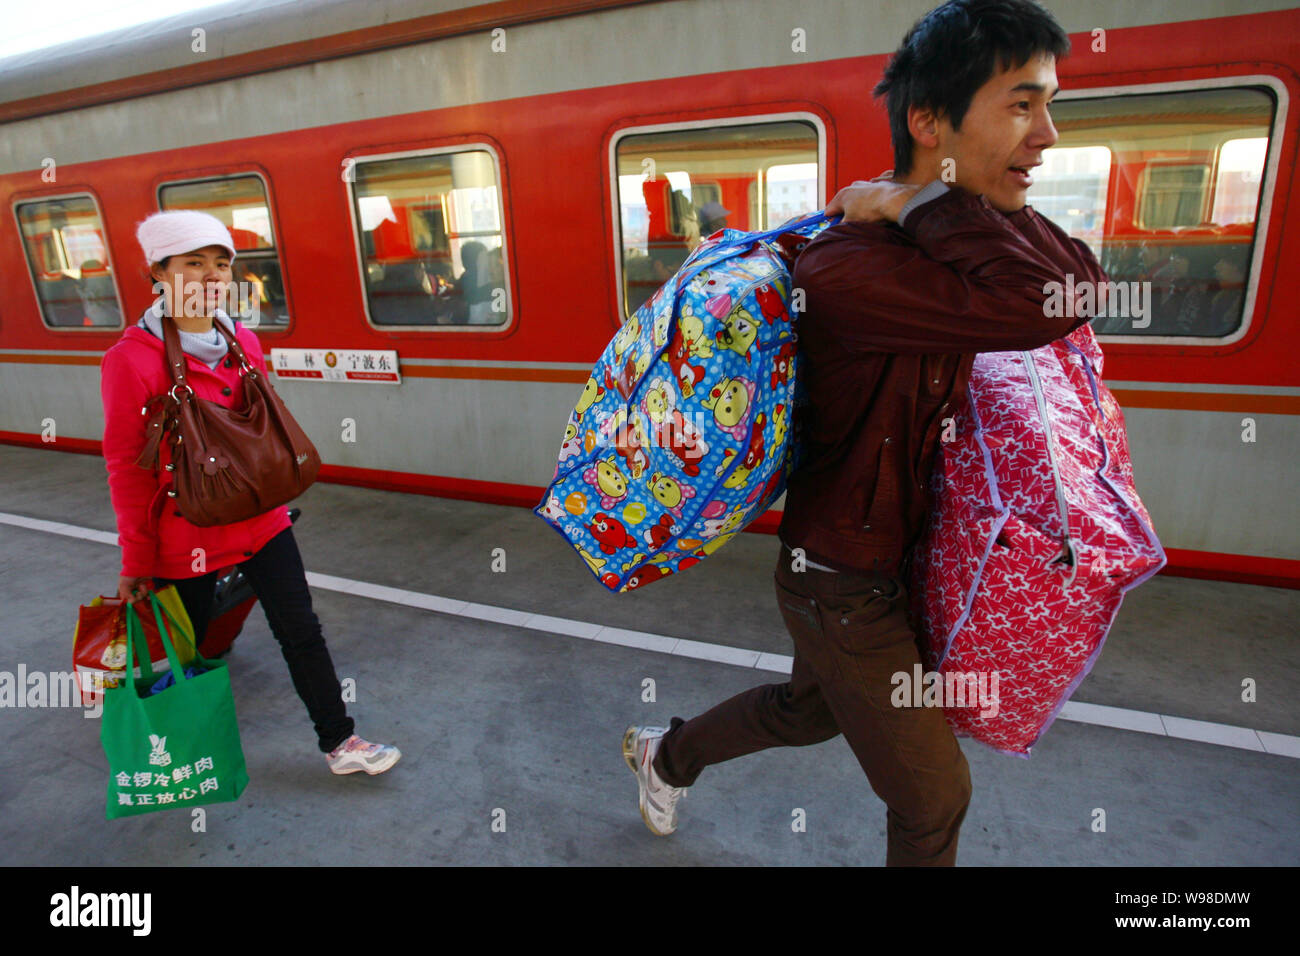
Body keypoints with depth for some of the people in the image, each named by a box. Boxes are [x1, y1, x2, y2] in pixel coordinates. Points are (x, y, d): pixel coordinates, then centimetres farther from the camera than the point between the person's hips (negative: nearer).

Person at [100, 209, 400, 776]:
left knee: (301, 631, 7)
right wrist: (136, 563, -6)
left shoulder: (244, 343, 1)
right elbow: (127, 470, -10)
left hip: (260, 522, 4)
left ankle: (338, 743, 21)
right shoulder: (131, 360, -15)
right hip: (186, 534, -4)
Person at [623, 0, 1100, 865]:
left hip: (894, 557, 9)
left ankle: (664, 755, 56)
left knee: (808, 711, 31)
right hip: (842, 583, -9)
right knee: (934, 796, 12)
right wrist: (924, 201, -28)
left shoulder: (941, 242, 1)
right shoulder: (847, 267, -32)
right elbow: (1037, 302, -40)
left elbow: (1080, 280, -3)